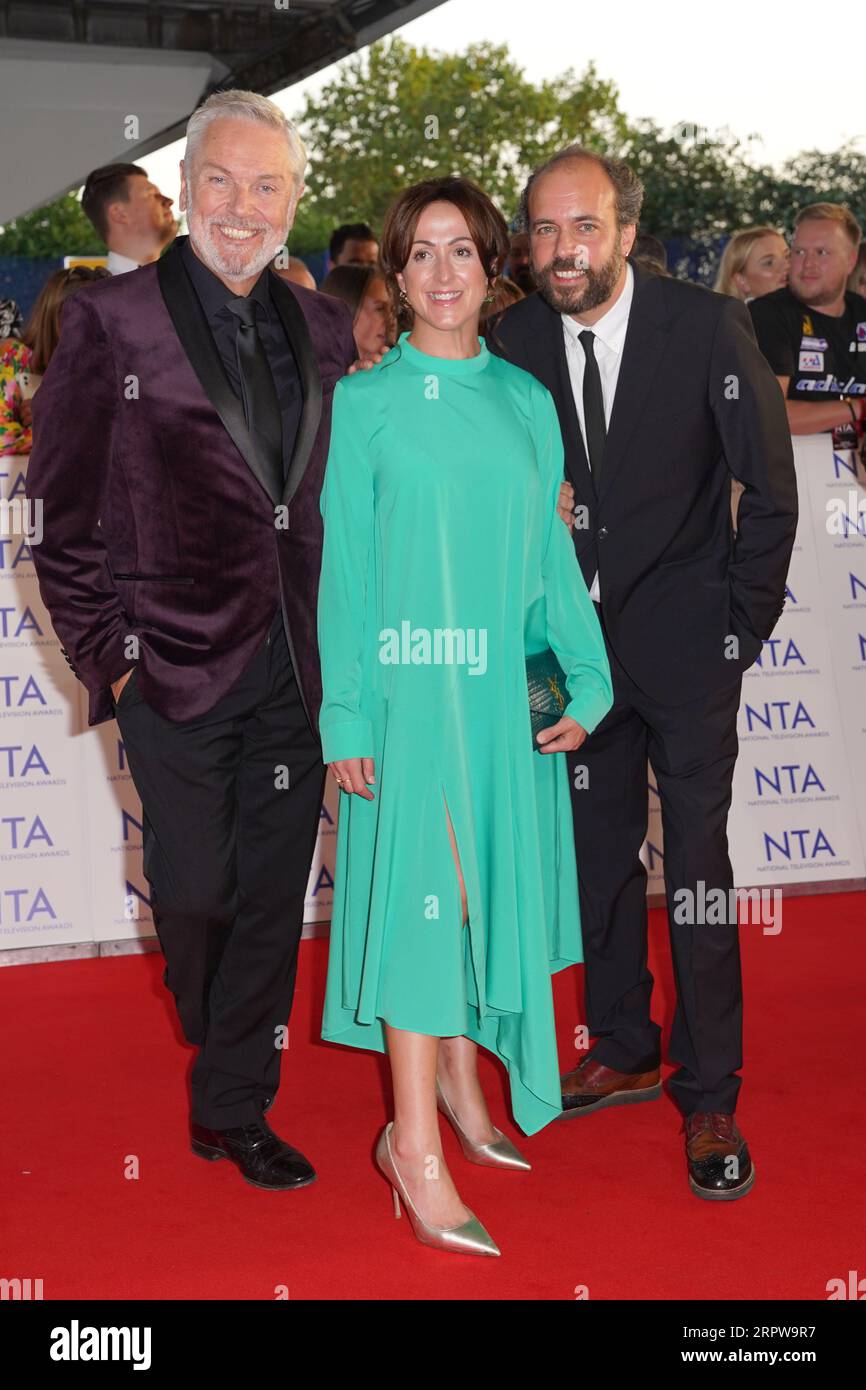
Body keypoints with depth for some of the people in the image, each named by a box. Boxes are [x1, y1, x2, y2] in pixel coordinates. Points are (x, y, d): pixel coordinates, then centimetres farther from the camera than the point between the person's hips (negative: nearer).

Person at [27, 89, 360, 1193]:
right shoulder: (112, 320, -4)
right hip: (178, 664, -4)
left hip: (294, 668, 4)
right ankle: (212, 1054, 36)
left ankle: (233, 1111, 25)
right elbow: (64, 510, -3)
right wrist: (105, 652, -7)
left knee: (273, 900, 9)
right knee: (195, 894, 4)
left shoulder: (322, 329, 9)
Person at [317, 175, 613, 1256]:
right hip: (410, 684, -4)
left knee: (490, 884, 11)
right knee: (422, 891, -6)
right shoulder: (365, 402, -1)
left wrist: (587, 678, 2)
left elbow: (551, 551, 11)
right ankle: (416, 1144, 0)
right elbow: (343, 566, -4)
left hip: (508, 688, 4)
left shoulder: (526, 401, 10)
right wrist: (347, 716, -9)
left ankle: (459, 1075, 28)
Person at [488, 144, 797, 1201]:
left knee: (696, 865, -2)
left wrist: (746, 620, -4)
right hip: (579, 639, 4)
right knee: (597, 851, 11)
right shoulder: (514, 341, 0)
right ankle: (623, 1049, 29)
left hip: (686, 639, -3)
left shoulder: (708, 327, -9)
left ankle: (709, 1098, 10)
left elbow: (772, 487, -3)